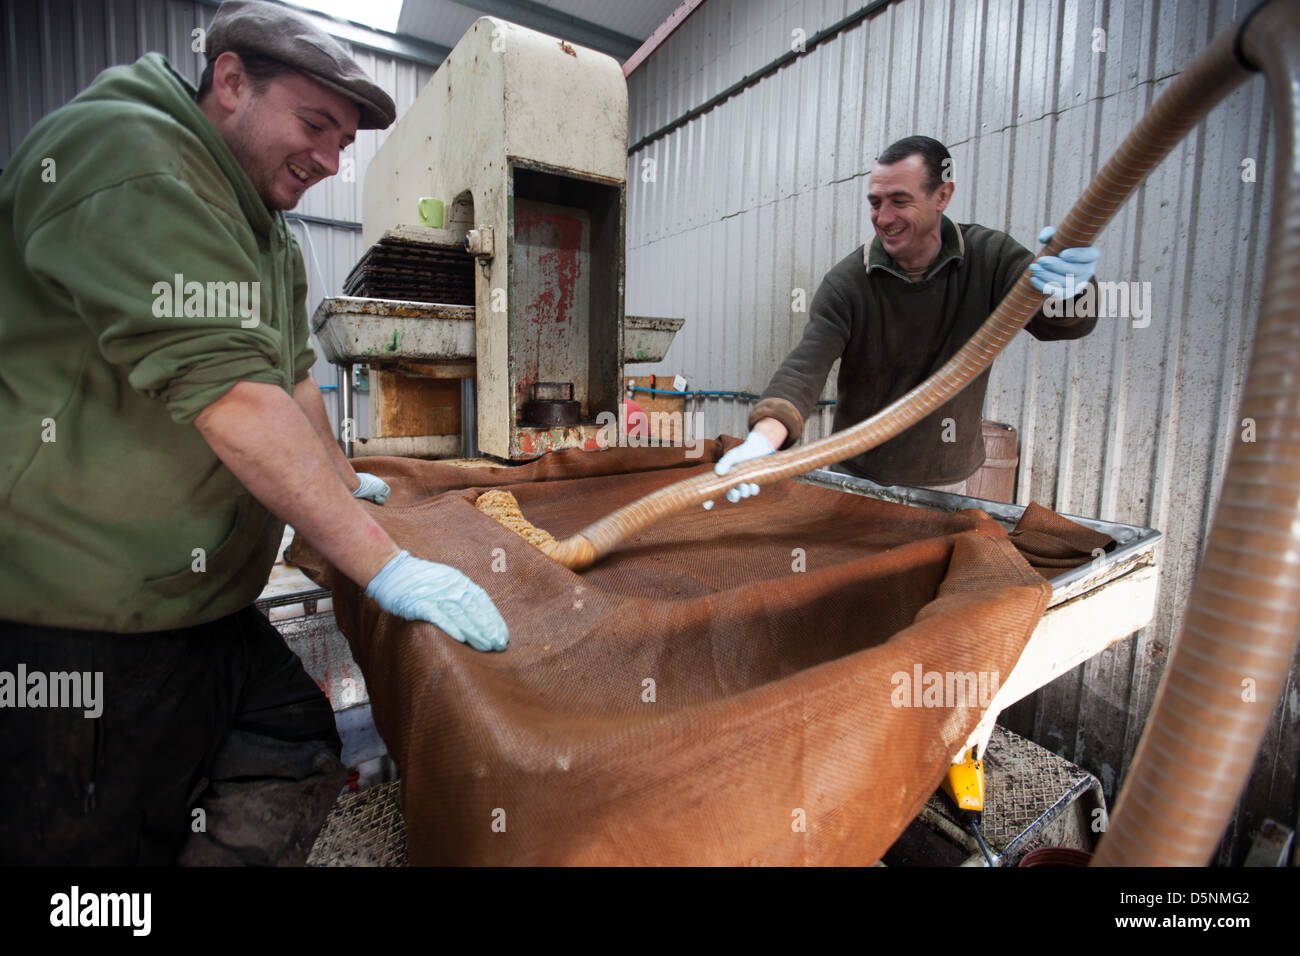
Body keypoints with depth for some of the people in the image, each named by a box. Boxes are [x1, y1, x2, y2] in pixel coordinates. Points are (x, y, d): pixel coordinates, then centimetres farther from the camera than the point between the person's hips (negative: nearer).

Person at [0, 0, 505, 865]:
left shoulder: (268, 232, 16)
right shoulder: (127, 154, -15)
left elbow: (291, 372, 23)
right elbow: (227, 391, -27)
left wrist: (345, 482, 30)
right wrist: (384, 565, -27)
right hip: (73, 638, -8)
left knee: (300, 761, 9)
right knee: (101, 845, 5)